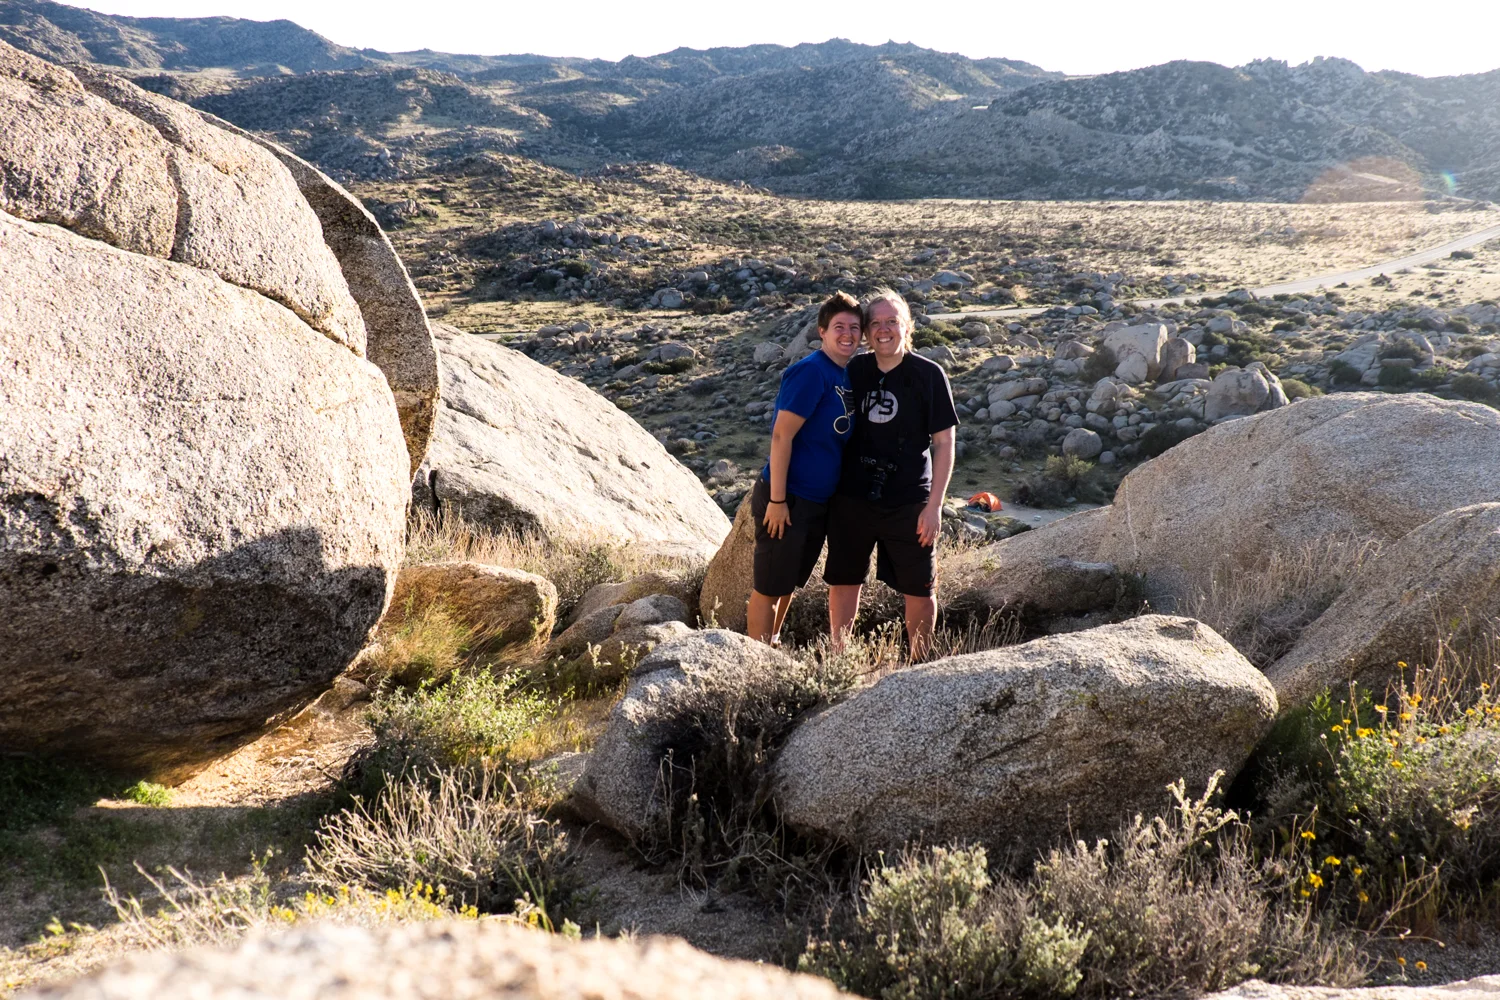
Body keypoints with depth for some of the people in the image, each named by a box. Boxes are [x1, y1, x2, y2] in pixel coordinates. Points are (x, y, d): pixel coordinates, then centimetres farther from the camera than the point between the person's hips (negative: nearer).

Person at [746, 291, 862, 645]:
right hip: (788, 501, -8)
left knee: (788, 585, 19)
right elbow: (782, 435, -20)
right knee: (769, 588, 2)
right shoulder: (811, 371, -16)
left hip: (818, 503, 8)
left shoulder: (847, 376, 10)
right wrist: (777, 500, -21)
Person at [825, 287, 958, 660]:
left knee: (919, 589, 6)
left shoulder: (928, 375, -5)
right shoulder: (854, 371, 3)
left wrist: (934, 504, -10)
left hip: (908, 502, -2)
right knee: (843, 581, 11)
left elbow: (944, 442, -4)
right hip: (851, 499, 3)